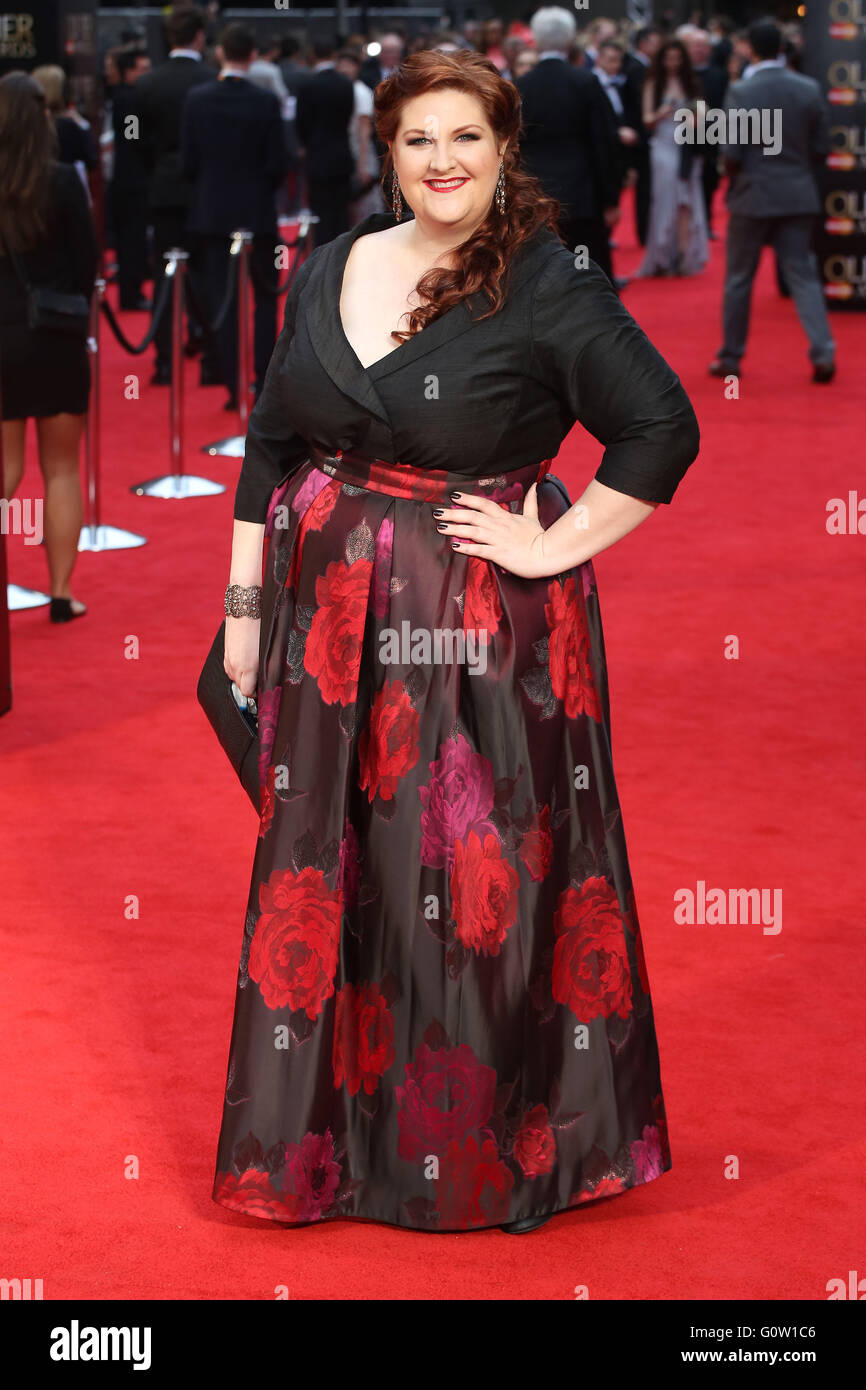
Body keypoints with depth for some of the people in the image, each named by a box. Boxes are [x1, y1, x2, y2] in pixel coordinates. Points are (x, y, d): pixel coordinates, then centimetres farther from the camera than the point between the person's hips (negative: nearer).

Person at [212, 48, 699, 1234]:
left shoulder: (550, 289, -9)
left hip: (485, 635, -5)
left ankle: (486, 1138, 20)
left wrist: (555, 545, -14)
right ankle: (326, 1127, 27)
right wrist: (244, 600, 11)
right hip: (332, 627, 5)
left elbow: (663, 431, -12)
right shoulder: (330, 271, 8)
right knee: (327, 868, 11)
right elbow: (271, 443, 13)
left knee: (480, 875, 4)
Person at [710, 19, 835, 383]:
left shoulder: (741, 91, -12)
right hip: (798, 196, 3)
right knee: (803, 276, 5)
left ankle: (730, 357, 17)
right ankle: (823, 352, -8)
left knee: (739, 279, 10)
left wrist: (738, 172, 8)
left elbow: (731, 153, -13)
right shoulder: (809, 89, -1)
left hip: (753, 195, -3)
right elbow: (820, 148, 3)